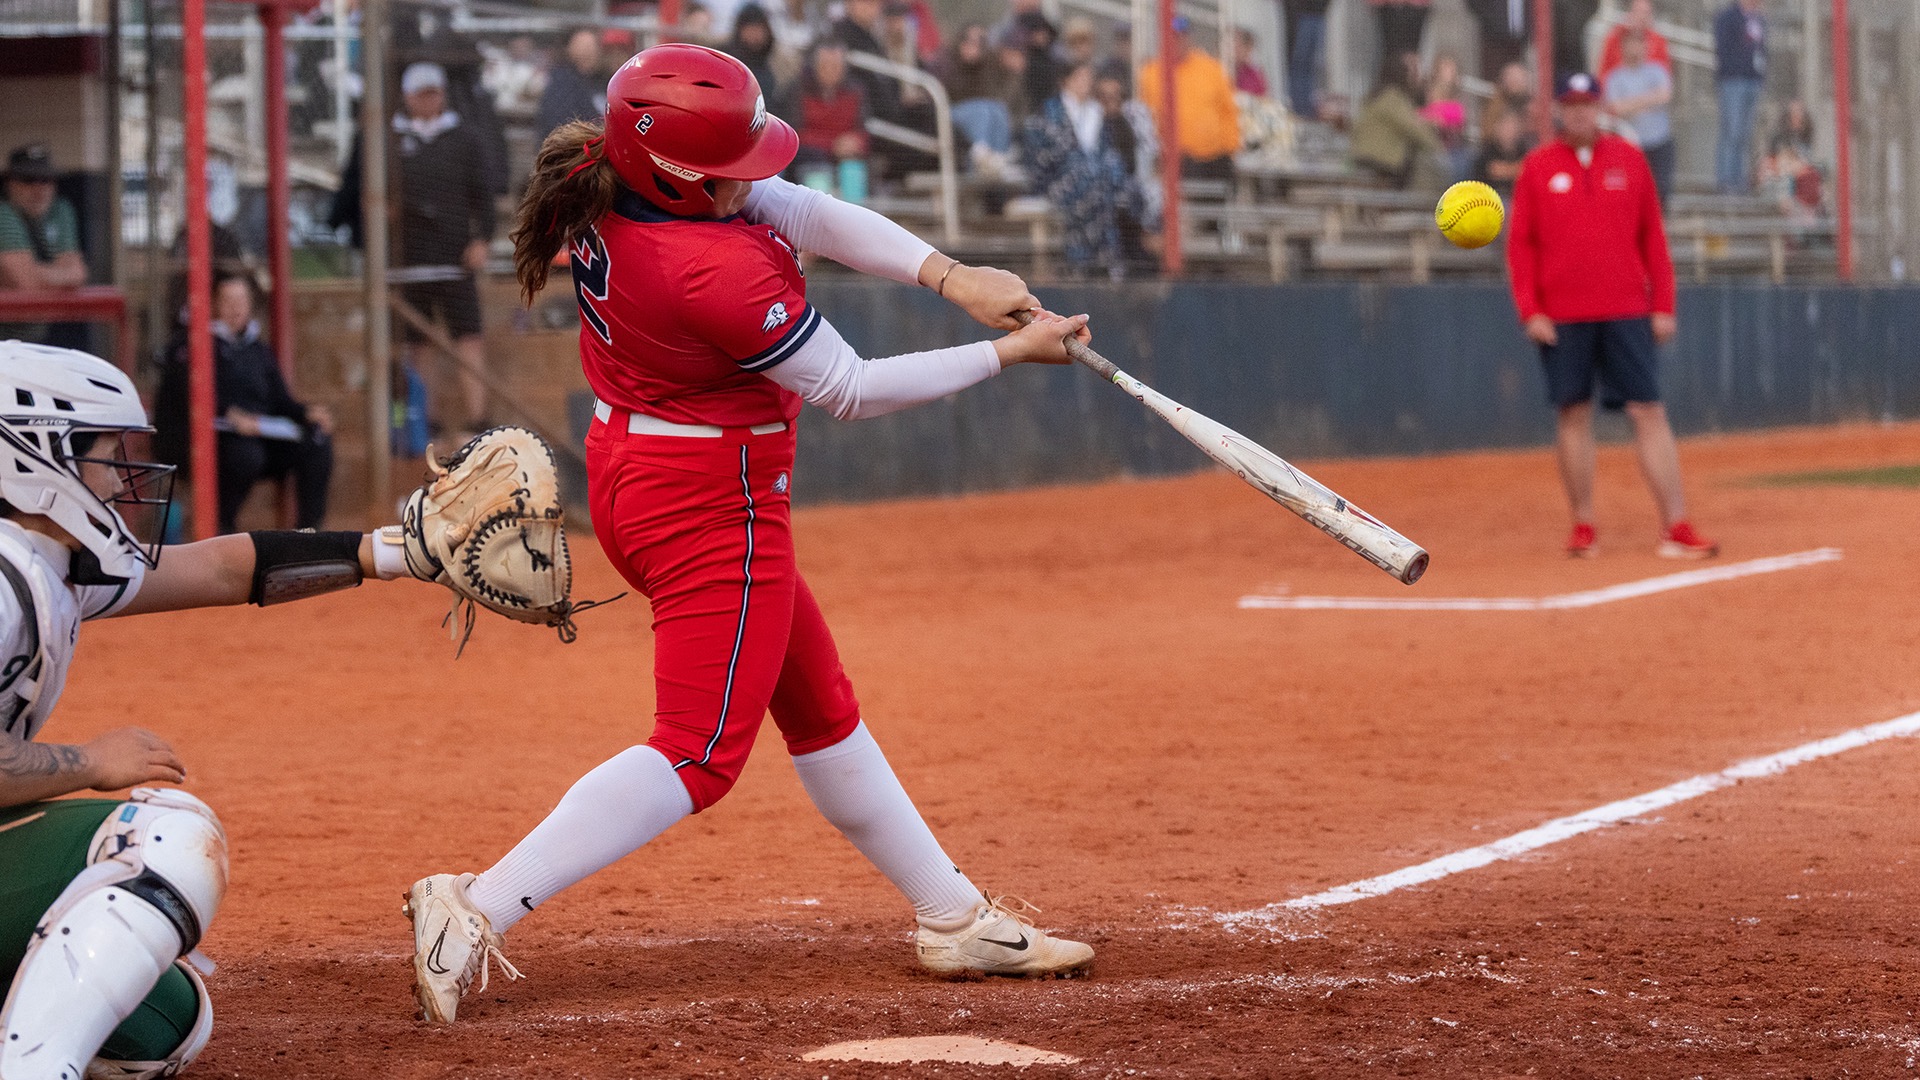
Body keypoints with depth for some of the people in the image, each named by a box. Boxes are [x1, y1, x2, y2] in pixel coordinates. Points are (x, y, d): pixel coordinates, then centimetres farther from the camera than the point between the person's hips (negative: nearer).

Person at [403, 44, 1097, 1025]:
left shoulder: (613, 190, -7)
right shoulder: (718, 273, -31)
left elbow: (813, 215, -5)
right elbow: (850, 391, -20)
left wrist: (949, 277, -16)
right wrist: (1007, 354, -12)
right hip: (712, 509, -10)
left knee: (817, 704, 19)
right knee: (700, 751, -6)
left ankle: (952, 918, 31)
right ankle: (475, 910, -14)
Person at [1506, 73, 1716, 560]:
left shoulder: (1629, 159, 8)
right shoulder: (1537, 167, 5)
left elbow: (1652, 237, 8)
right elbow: (1520, 245, 4)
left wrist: (1663, 305, 2)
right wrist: (1530, 310, -6)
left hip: (1627, 312, 0)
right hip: (1562, 316, 0)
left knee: (1649, 412, -5)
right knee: (1574, 414, 3)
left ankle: (1676, 527, -7)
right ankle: (1582, 525, 12)